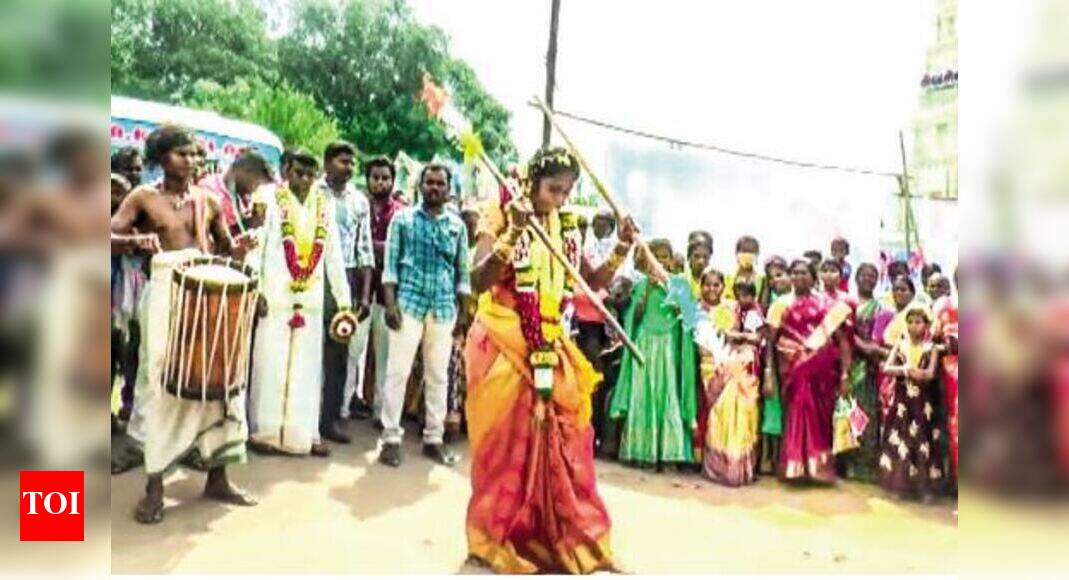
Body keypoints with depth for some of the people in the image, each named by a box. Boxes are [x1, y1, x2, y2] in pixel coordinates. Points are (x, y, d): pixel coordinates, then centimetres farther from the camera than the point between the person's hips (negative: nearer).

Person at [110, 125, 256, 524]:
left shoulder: (208, 200, 12)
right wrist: (137, 241, -28)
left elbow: (226, 249, 17)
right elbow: (110, 237, -8)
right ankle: (154, 486, 9)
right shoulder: (143, 198, 1)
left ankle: (217, 478, 18)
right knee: (160, 385, -2)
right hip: (165, 296, -4)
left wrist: (241, 248, -6)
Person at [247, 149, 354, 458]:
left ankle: (304, 433, 16)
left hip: (311, 298, 3)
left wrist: (344, 301, 5)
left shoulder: (325, 205, 8)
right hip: (275, 295, -3)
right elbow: (256, 245, -4)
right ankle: (265, 431, 13)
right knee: (270, 364, 2)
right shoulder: (271, 200, -1)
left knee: (307, 367, 7)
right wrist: (255, 289, -13)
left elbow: (334, 255, 8)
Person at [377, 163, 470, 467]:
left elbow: (463, 271, 12)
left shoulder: (457, 225, 11)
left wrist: (464, 311, 7)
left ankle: (434, 438, 17)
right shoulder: (403, 218, 4)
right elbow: (391, 263, 0)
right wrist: (390, 303, -10)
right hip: (408, 303, -2)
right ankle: (391, 438, 5)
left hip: (444, 307, 3)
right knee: (398, 371, -3)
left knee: (438, 375, 7)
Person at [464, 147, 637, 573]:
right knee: (506, 442, 4)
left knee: (560, 441, 8)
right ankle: (499, 539, 23)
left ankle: (559, 537, 24)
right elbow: (479, 281, -19)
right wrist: (513, 235, -29)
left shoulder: (565, 229, 8)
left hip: (549, 348, 5)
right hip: (502, 344, -5)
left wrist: (621, 250, -3)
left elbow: (593, 282, 11)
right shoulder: (501, 216, -7)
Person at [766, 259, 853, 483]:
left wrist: (844, 374, -7)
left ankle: (817, 466, 15)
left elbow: (842, 340, 0)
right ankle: (795, 467, 10)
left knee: (819, 415, 2)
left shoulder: (827, 304, 3)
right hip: (794, 368, 1)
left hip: (821, 369, 0)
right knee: (797, 412, 1)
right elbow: (771, 341, 2)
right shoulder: (782, 305, 5)